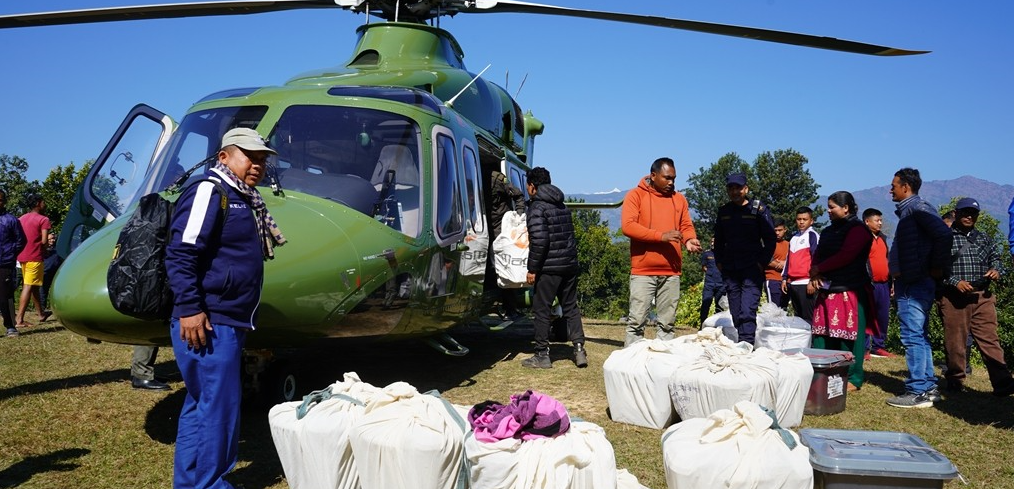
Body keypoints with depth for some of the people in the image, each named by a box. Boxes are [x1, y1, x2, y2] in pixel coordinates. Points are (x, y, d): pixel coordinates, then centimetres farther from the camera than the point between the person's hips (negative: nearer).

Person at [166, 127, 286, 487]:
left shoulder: (244, 200, 18)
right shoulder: (209, 192, -11)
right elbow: (180, 254, -20)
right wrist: (189, 309, -24)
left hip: (229, 324, 10)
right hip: (208, 324, -10)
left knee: (202, 404, 17)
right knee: (218, 406, -6)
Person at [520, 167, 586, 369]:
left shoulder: (537, 207, -10)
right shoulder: (562, 206, 16)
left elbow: (539, 240, -18)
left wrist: (532, 269, -14)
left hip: (549, 268, -8)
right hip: (570, 264, 8)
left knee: (541, 310, 2)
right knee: (570, 307, 15)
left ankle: (542, 355, 7)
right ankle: (579, 349, 9)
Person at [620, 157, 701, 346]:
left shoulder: (679, 199, 15)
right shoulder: (636, 195, 0)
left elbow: (687, 225, 17)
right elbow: (627, 226, -11)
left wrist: (689, 240, -7)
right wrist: (660, 236, -17)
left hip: (671, 271, 4)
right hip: (643, 271, -4)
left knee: (667, 323, 6)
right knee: (636, 321, -5)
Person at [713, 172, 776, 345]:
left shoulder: (758, 209, -1)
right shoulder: (724, 211, 12)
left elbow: (770, 240, 0)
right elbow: (719, 240, 23)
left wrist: (762, 263, -8)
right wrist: (719, 262, 13)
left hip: (752, 269, -5)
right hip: (730, 270, 5)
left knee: (747, 311, -17)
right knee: (736, 314, 6)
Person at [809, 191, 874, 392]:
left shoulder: (857, 229, -5)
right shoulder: (828, 231, 21)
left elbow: (845, 256, -16)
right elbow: (818, 255, 17)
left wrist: (818, 269, -8)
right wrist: (815, 274, -4)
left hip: (850, 290, -8)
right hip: (827, 290, 8)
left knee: (849, 334, -4)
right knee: (822, 333, 5)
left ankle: (853, 378, 3)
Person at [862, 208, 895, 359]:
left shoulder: (882, 238, 20)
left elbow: (887, 260, 24)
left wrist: (890, 281, 20)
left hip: (884, 284, 8)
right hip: (870, 284, -8)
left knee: (883, 317, 10)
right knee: (868, 316, -5)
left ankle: (878, 346, 19)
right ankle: (864, 348, -1)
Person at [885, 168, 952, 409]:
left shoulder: (916, 207, -12)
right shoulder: (909, 210, 17)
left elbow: (943, 234, -25)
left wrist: (937, 267, -16)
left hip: (914, 285, -10)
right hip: (911, 283, 10)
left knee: (913, 337, -8)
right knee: (919, 337, 14)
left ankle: (917, 392, -4)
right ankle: (928, 387, 21)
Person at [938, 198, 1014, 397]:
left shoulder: (983, 238, 17)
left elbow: (994, 257, 27)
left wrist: (995, 269, 4)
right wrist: (955, 282, -17)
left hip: (982, 296, 4)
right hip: (953, 298, -4)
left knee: (990, 339, -2)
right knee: (955, 341, 2)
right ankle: (955, 381, 14)